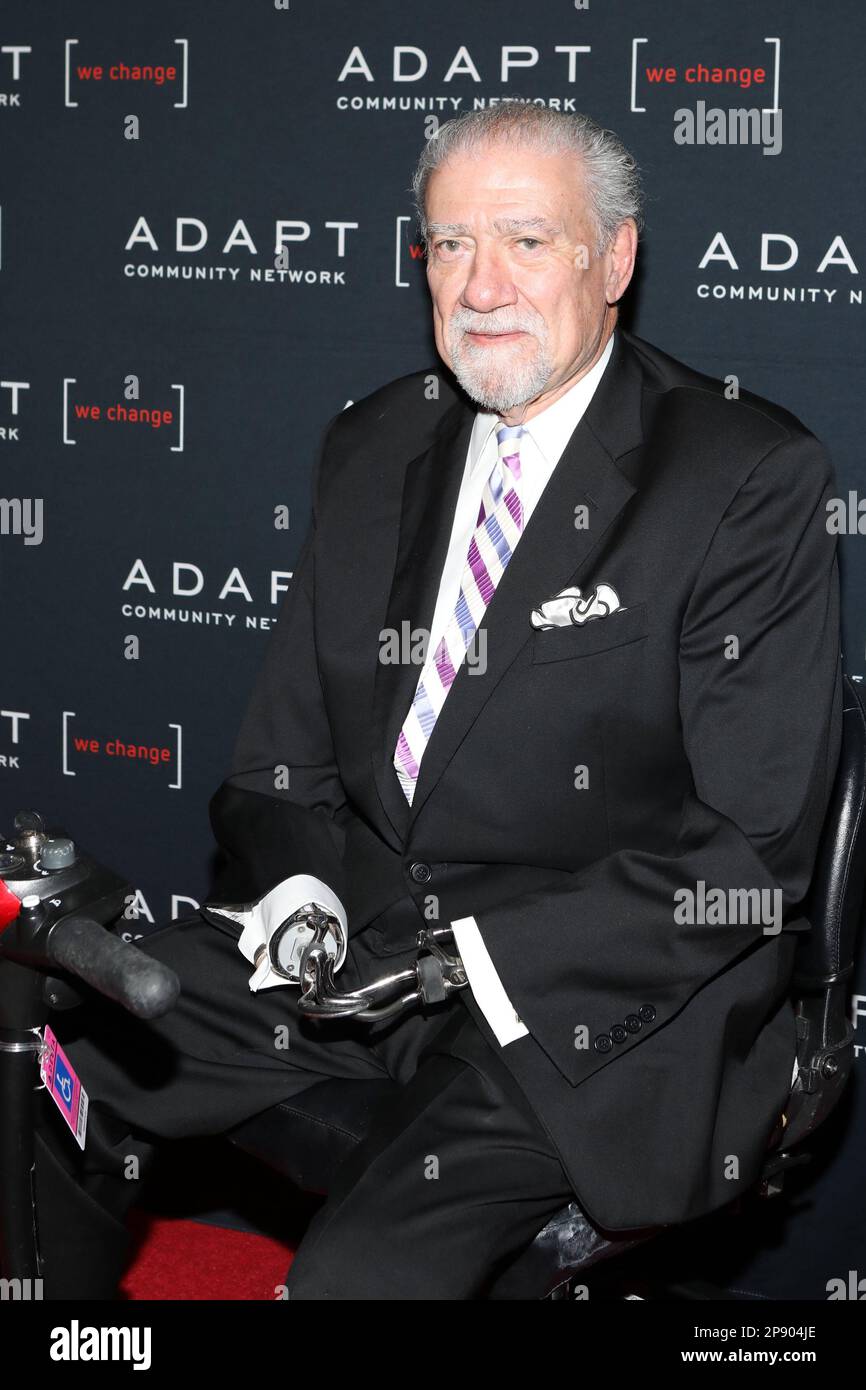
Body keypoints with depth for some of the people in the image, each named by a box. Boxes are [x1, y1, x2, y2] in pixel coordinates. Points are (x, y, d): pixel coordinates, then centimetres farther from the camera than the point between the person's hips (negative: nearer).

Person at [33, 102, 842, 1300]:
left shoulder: (751, 477, -10)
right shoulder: (374, 447, 10)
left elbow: (752, 851, -14)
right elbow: (286, 751, 16)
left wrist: (491, 958, -21)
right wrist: (295, 884, -7)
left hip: (593, 991, -6)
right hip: (355, 934, 6)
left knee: (361, 1274, -27)